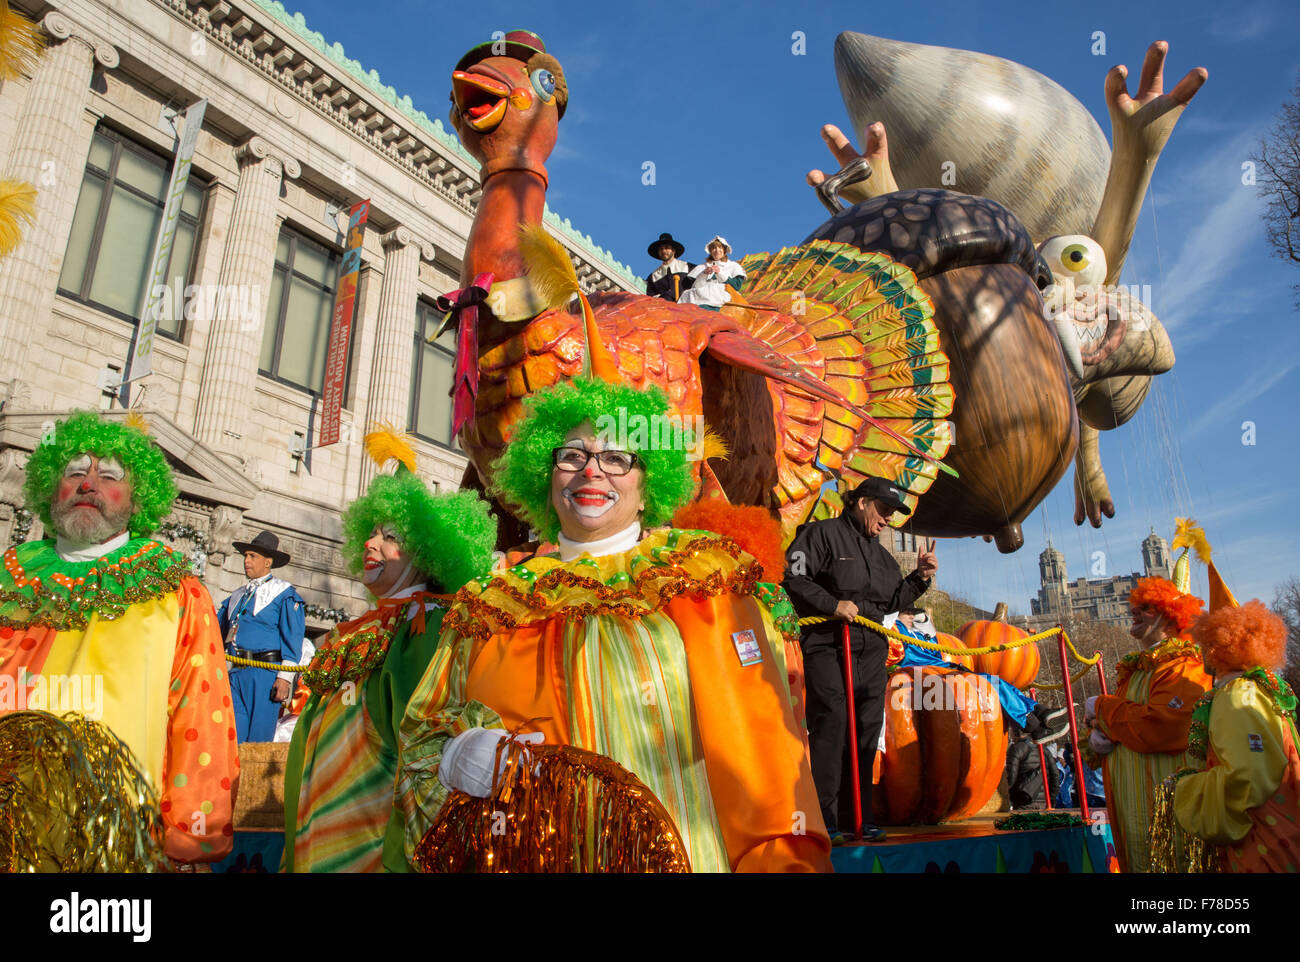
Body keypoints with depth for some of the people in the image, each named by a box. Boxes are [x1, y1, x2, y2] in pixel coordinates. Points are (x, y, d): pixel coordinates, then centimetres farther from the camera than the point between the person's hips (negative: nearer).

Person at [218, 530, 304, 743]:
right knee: (233, 736, 0)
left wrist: (285, 677, -12)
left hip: (266, 672, -6)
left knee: (258, 742, -5)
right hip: (237, 673, 6)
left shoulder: (284, 594, 2)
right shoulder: (237, 595, 22)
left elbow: (292, 638, -5)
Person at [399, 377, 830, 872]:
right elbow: (422, 738, 8)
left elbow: (757, 734, -7)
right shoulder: (494, 602, 4)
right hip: (530, 857, 2)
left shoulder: (699, 578, -2)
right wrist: (458, 754, -12)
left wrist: (781, 860, -17)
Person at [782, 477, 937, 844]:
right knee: (830, 725, -10)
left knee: (866, 731, 7)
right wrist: (832, 604, -17)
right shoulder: (822, 533, -2)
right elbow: (792, 577, -12)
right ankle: (824, 820, -4)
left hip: (871, 652, 7)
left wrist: (920, 577, 9)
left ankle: (858, 817, 16)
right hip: (827, 647, -7)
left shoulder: (879, 552, 21)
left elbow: (891, 601, 22)